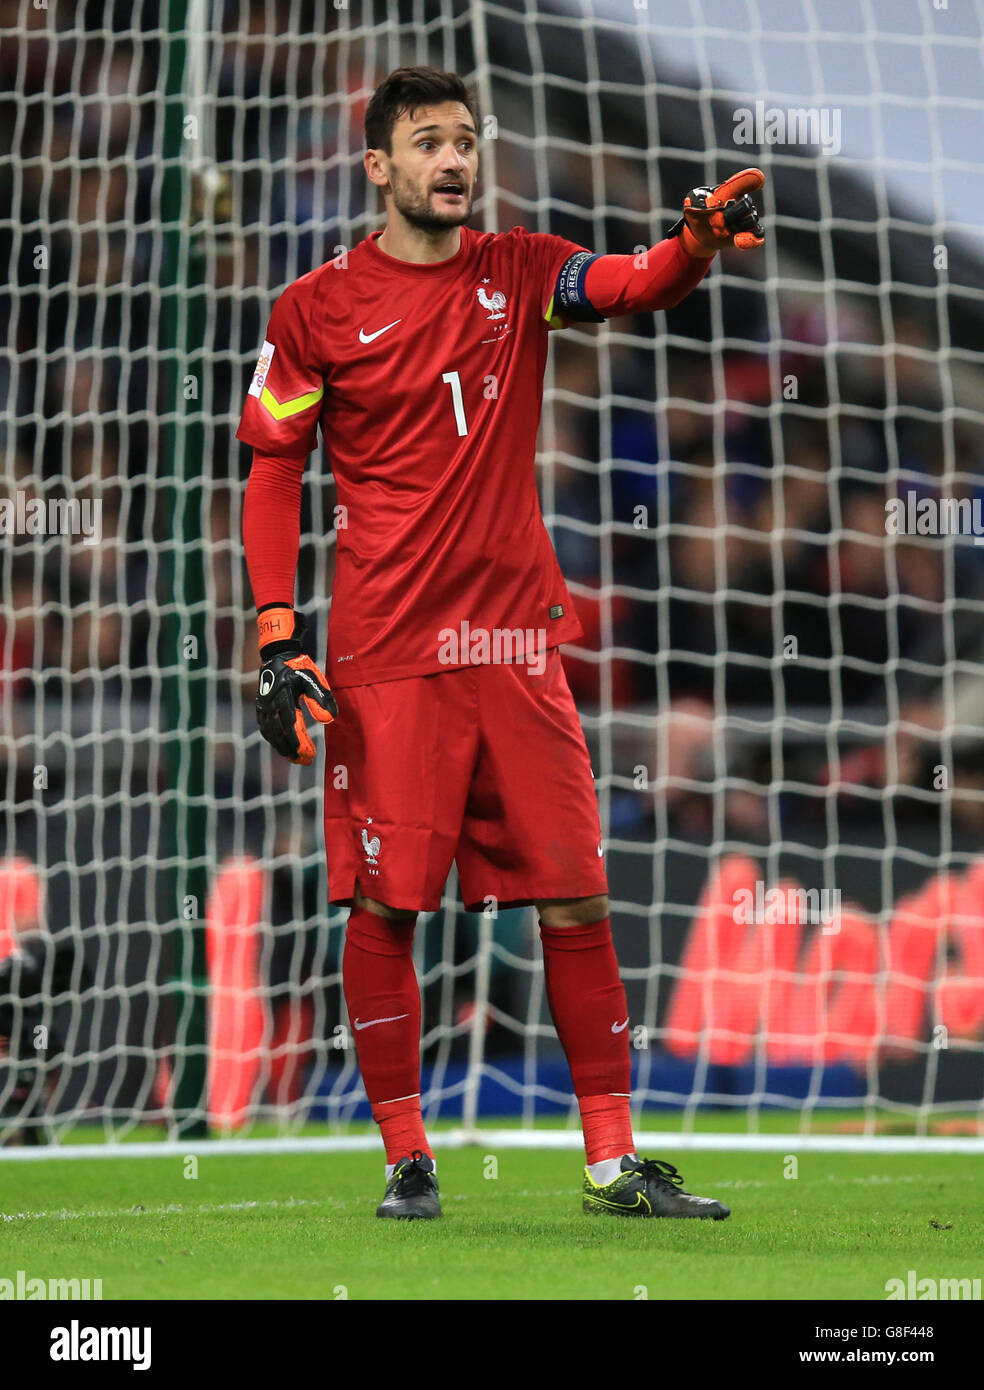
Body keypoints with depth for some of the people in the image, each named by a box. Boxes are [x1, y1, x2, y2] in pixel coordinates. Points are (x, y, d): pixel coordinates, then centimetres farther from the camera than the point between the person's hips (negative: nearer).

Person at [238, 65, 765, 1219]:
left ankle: (613, 1162, 6)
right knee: (384, 902, -3)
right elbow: (272, 471, 4)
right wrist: (278, 635, -5)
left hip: (516, 639, 3)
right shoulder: (318, 309, 2)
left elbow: (627, 286, -9)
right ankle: (404, 1156, 9)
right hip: (384, 650, -2)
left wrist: (699, 239, -31)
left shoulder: (519, 272, 9)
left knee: (574, 899, 0)